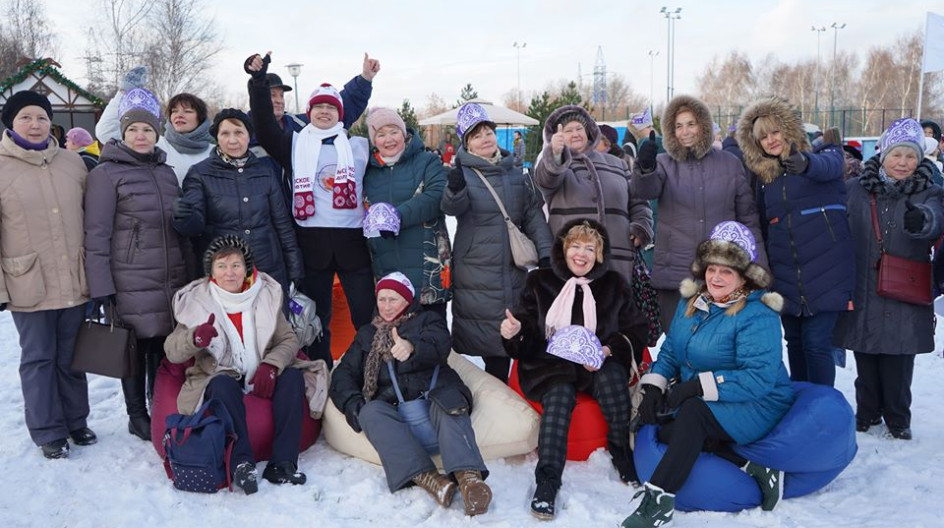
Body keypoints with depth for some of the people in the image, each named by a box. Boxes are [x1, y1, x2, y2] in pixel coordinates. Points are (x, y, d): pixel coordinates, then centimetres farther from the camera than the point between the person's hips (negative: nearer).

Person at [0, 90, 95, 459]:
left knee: (72, 357, 13)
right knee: (38, 358, 7)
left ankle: (76, 421, 28)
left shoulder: (72, 163, 7)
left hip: (75, 281, 3)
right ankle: (48, 432, 19)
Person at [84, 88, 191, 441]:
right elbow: (96, 234, -8)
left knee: (164, 346, 10)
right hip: (130, 283, -5)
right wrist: (100, 287, -12)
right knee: (136, 347, 4)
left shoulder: (166, 171, 13)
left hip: (171, 280, 5)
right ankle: (138, 416, 21)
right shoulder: (106, 174, -5)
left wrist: (190, 267, 17)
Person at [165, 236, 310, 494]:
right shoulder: (195, 301, 0)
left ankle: (282, 463, -28)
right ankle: (241, 462, -36)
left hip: (262, 380, 2)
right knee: (224, 384, -35)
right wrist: (195, 338, -29)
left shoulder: (267, 295, 4)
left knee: (293, 377, -25)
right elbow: (171, 352, -5)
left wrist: (270, 366, -18)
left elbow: (289, 339, 3)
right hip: (217, 381, -2)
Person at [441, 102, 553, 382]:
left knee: (504, 339, 12)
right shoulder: (463, 172, -3)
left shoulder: (515, 173, 9)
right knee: (476, 338, -2)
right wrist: (455, 190, -44)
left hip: (512, 272, 4)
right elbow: (452, 207, -22)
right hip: (474, 274, -4)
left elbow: (533, 215, 10)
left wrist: (544, 252, 0)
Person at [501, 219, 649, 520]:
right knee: (559, 396, -33)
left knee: (612, 378, -34)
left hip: (602, 363, 1)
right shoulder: (540, 283, 10)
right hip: (552, 362, 0)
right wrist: (514, 332, -17)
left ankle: (624, 457, -16)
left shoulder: (614, 284, 11)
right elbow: (527, 339, 8)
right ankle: (547, 482, -36)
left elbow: (636, 329, 6)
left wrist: (609, 350, -14)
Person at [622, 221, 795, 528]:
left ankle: (658, 498, -34)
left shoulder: (758, 315, -18)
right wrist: (654, 386, -8)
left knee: (693, 412, -34)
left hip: (756, 407, -8)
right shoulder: (692, 301, 5)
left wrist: (699, 385, -31)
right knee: (663, 434, -15)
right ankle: (751, 467, -17)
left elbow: (759, 378, -27)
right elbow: (670, 350, 10)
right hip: (699, 406, 8)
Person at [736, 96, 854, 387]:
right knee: (794, 342, 11)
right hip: (786, 279, 5)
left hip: (825, 273, -4)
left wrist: (806, 163, -49)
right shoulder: (764, 177, 11)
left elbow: (830, 166, -27)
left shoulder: (822, 155, -1)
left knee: (816, 343, -7)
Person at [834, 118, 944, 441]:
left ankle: (898, 418, 24)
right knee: (865, 360, 12)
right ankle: (867, 412, 30)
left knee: (898, 362, 5)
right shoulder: (855, 190, 3)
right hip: (861, 292, 1)